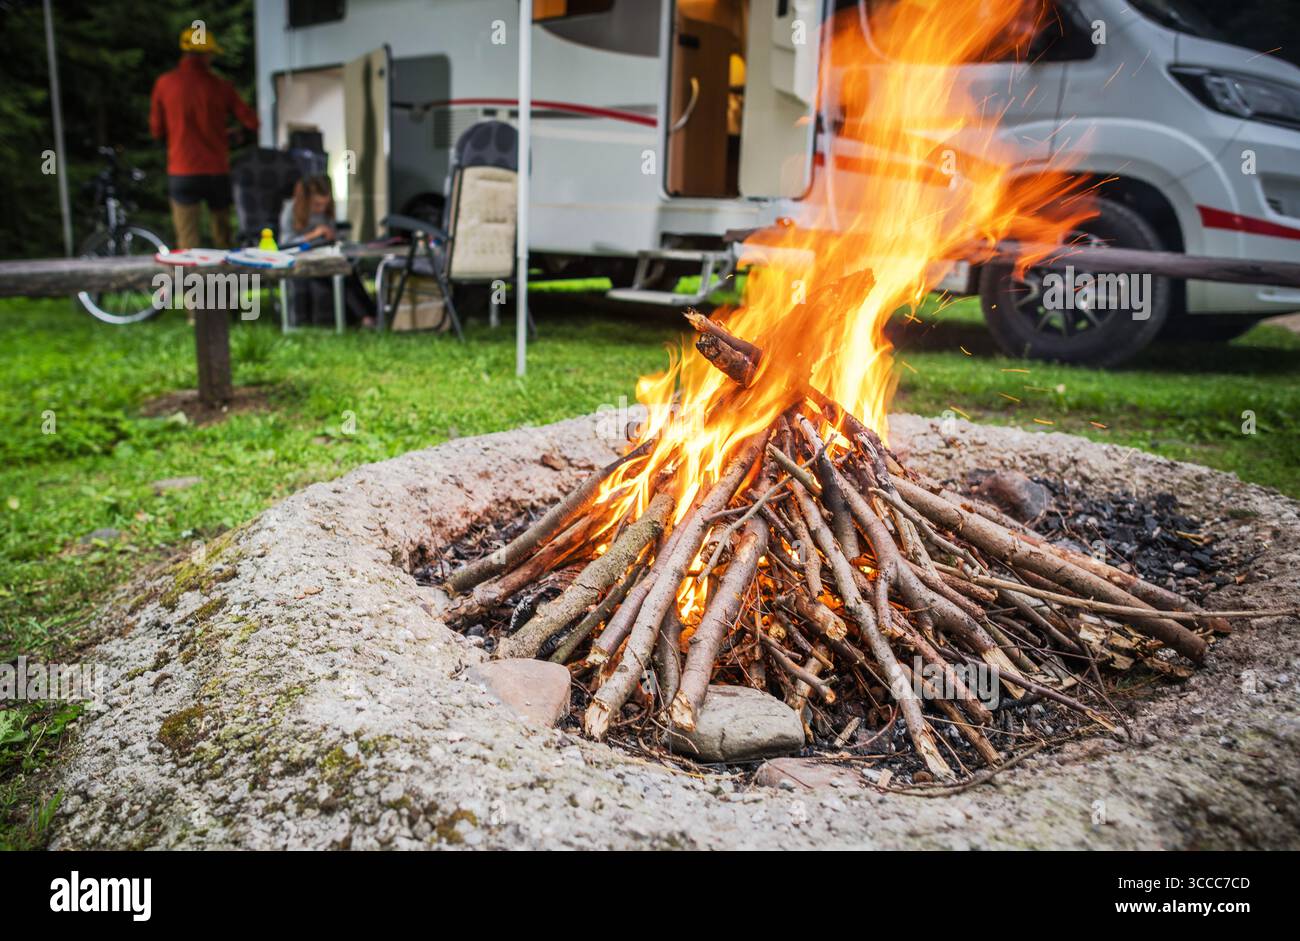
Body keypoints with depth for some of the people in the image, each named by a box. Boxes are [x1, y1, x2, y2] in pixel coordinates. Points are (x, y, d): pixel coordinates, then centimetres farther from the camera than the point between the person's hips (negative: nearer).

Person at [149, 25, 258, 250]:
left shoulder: (164, 83, -1)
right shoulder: (220, 85, -1)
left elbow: (156, 130, 5)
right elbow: (252, 122, 2)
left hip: (182, 173, -1)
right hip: (217, 172, 1)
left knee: (187, 239, -1)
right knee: (222, 236, 13)